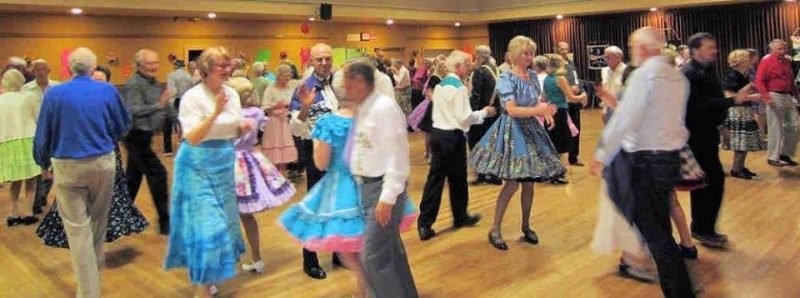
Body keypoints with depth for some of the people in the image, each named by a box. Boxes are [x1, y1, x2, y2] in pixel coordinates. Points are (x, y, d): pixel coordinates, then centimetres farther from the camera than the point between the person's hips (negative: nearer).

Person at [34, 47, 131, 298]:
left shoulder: (53, 93, -6)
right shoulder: (108, 90, -4)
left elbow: (43, 134, 0)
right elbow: (123, 124, 7)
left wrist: (44, 163, 16)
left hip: (67, 166, -2)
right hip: (103, 163, 2)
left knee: (77, 228, 2)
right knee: (98, 220, 20)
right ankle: (95, 269, 40)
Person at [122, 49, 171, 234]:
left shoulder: (153, 83, 10)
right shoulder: (134, 84, -17)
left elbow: (164, 106, 17)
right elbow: (133, 110, -31)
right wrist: (158, 105, -41)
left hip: (143, 136, 9)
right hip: (137, 136, -9)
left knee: (133, 177, 18)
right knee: (157, 174, -10)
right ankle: (165, 221, -5)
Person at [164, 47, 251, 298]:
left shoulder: (232, 94, 5)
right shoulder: (193, 97, -15)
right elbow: (192, 138, -23)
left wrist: (244, 128, -8)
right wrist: (216, 112, -31)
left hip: (224, 165, 7)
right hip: (199, 167, -7)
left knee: (221, 222, 15)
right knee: (204, 223, -7)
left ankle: (206, 277, 33)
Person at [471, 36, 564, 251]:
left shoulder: (533, 76, 9)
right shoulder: (507, 79, -12)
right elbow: (512, 110, -20)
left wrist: (544, 112, -4)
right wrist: (537, 110, -31)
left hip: (531, 129, 7)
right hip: (512, 131, -7)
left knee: (529, 182, 9)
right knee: (512, 183, -8)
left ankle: (526, 227, 24)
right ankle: (495, 230, 4)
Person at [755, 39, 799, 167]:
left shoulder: (787, 61, 15)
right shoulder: (766, 61, -7)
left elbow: (791, 80, 23)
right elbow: (759, 81, -14)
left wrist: (795, 93, 15)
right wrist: (766, 96, -23)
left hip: (788, 96, 8)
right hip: (775, 96, -7)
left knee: (793, 126, 9)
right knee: (775, 128, -4)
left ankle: (785, 154, 21)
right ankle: (773, 157, 5)